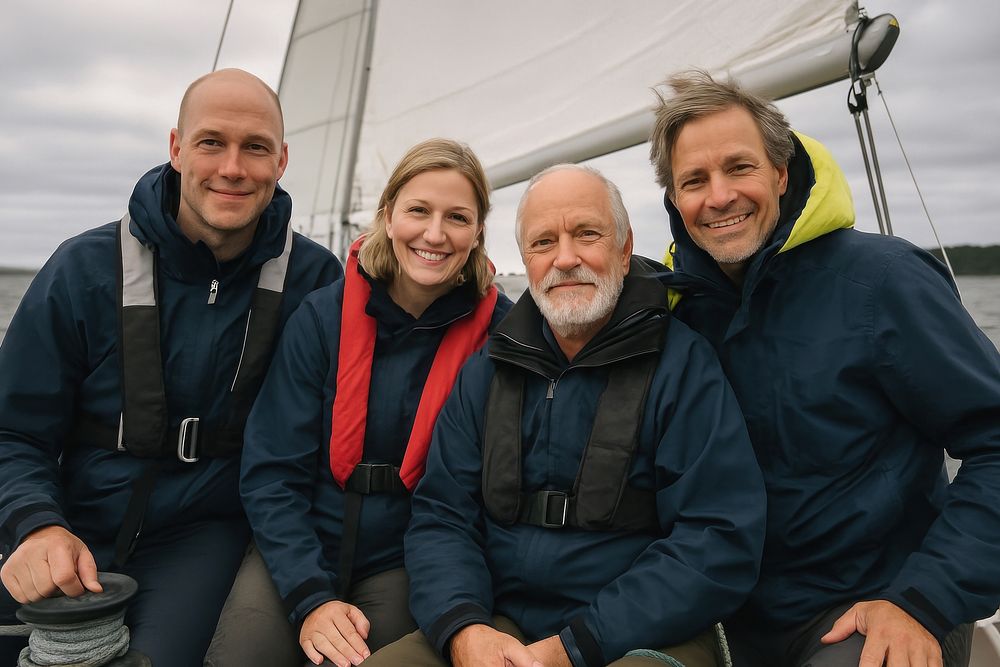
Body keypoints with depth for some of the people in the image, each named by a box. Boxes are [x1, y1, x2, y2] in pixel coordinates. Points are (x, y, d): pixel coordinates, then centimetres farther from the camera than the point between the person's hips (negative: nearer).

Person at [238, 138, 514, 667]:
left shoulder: (498, 331, -9)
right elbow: (270, 473, -7)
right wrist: (310, 599, -15)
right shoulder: (323, 316, -7)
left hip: (403, 564, -1)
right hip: (294, 553, 1)